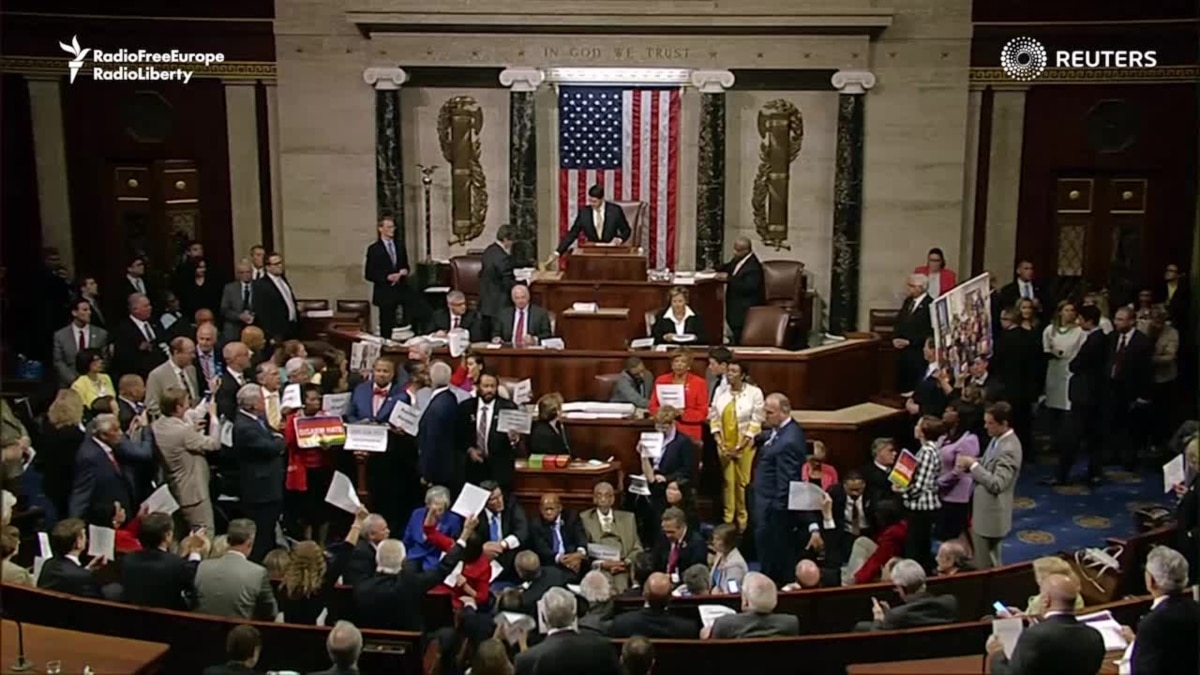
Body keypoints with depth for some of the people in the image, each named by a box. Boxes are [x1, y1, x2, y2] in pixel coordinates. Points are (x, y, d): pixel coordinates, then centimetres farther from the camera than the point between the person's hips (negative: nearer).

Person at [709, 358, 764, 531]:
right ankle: (728, 519, 16)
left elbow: (756, 421, -8)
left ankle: (743, 520, 11)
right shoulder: (720, 391, 6)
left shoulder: (754, 392, -6)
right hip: (725, 445, 3)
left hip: (744, 445, -3)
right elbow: (714, 417, 7)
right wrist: (719, 442, -4)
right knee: (728, 481, 6)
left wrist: (740, 446, -12)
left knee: (743, 482, -1)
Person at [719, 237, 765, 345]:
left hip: (746, 311, -10)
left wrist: (729, 279, -28)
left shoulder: (753, 266, -21)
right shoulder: (737, 260, 8)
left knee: (741, 341, -8)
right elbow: (727, 268, 28)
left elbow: (748, 287, -29)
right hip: (735, 308, 10)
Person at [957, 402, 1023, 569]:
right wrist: (970, 462, -1)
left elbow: (997, 484, -30)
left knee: (986, 566, 4)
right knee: (988, 563, 22)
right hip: (983, 511, 10)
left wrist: (973, 465, -26)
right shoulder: (998, 439, 5)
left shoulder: (1009, 449, -26)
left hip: (991, 515, -10)